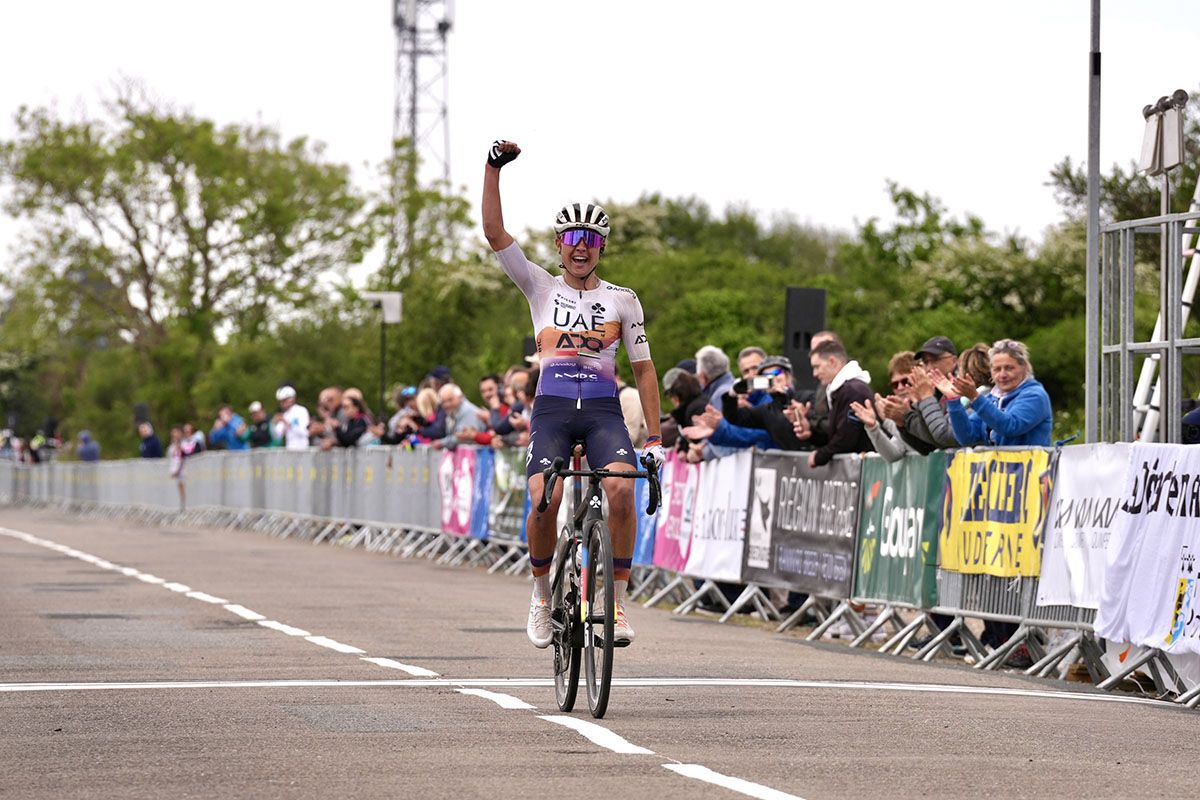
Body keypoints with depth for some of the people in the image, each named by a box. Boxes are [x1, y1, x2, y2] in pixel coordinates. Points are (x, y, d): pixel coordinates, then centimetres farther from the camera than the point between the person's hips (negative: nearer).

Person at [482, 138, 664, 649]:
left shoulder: (622, 300, 11)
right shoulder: (542, 288, 11)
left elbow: (643, 368, 11)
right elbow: (494, 231, 1)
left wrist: (655, 438, 4)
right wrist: (494, 168, -9)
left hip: (604, 410, 0)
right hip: (552, 409, 0)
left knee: (622, 490, -27)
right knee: (545, 499, -24)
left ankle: (617, 604, -18)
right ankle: (542, 592, 2)